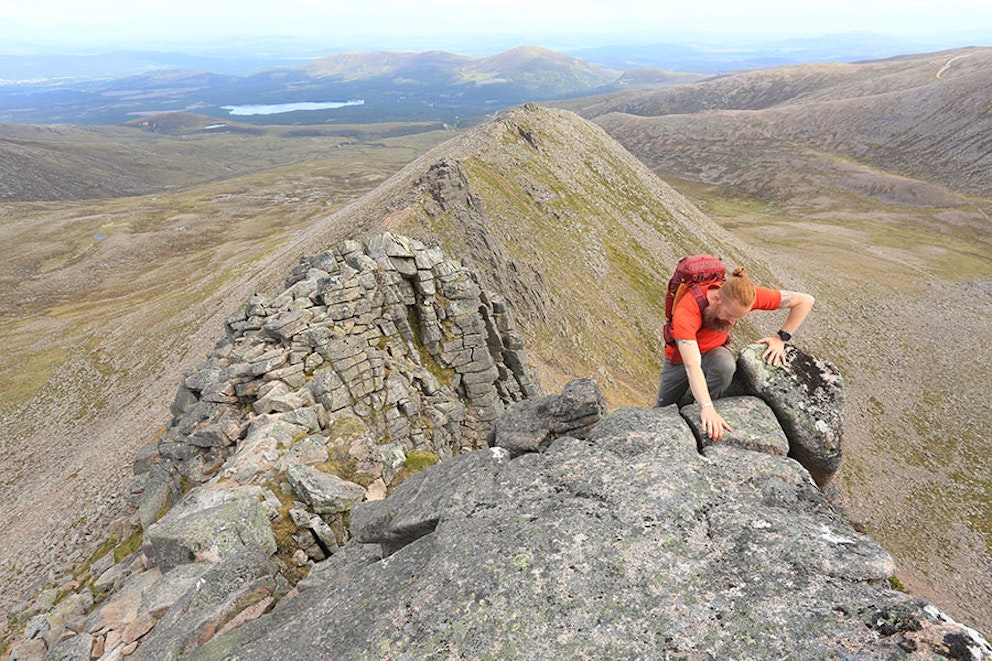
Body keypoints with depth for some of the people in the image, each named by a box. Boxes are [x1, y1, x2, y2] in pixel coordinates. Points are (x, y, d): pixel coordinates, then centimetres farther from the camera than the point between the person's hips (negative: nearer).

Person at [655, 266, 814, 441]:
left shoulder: (744, 295, -28)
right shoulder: (686, 311, -40)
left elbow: (805, 301, -16)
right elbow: (692, 366, -49)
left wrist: (781, 338, -21)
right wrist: (707, 407, -59)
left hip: (714, 351, 1)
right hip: (681, 356, -1)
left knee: (726, 365, -35)